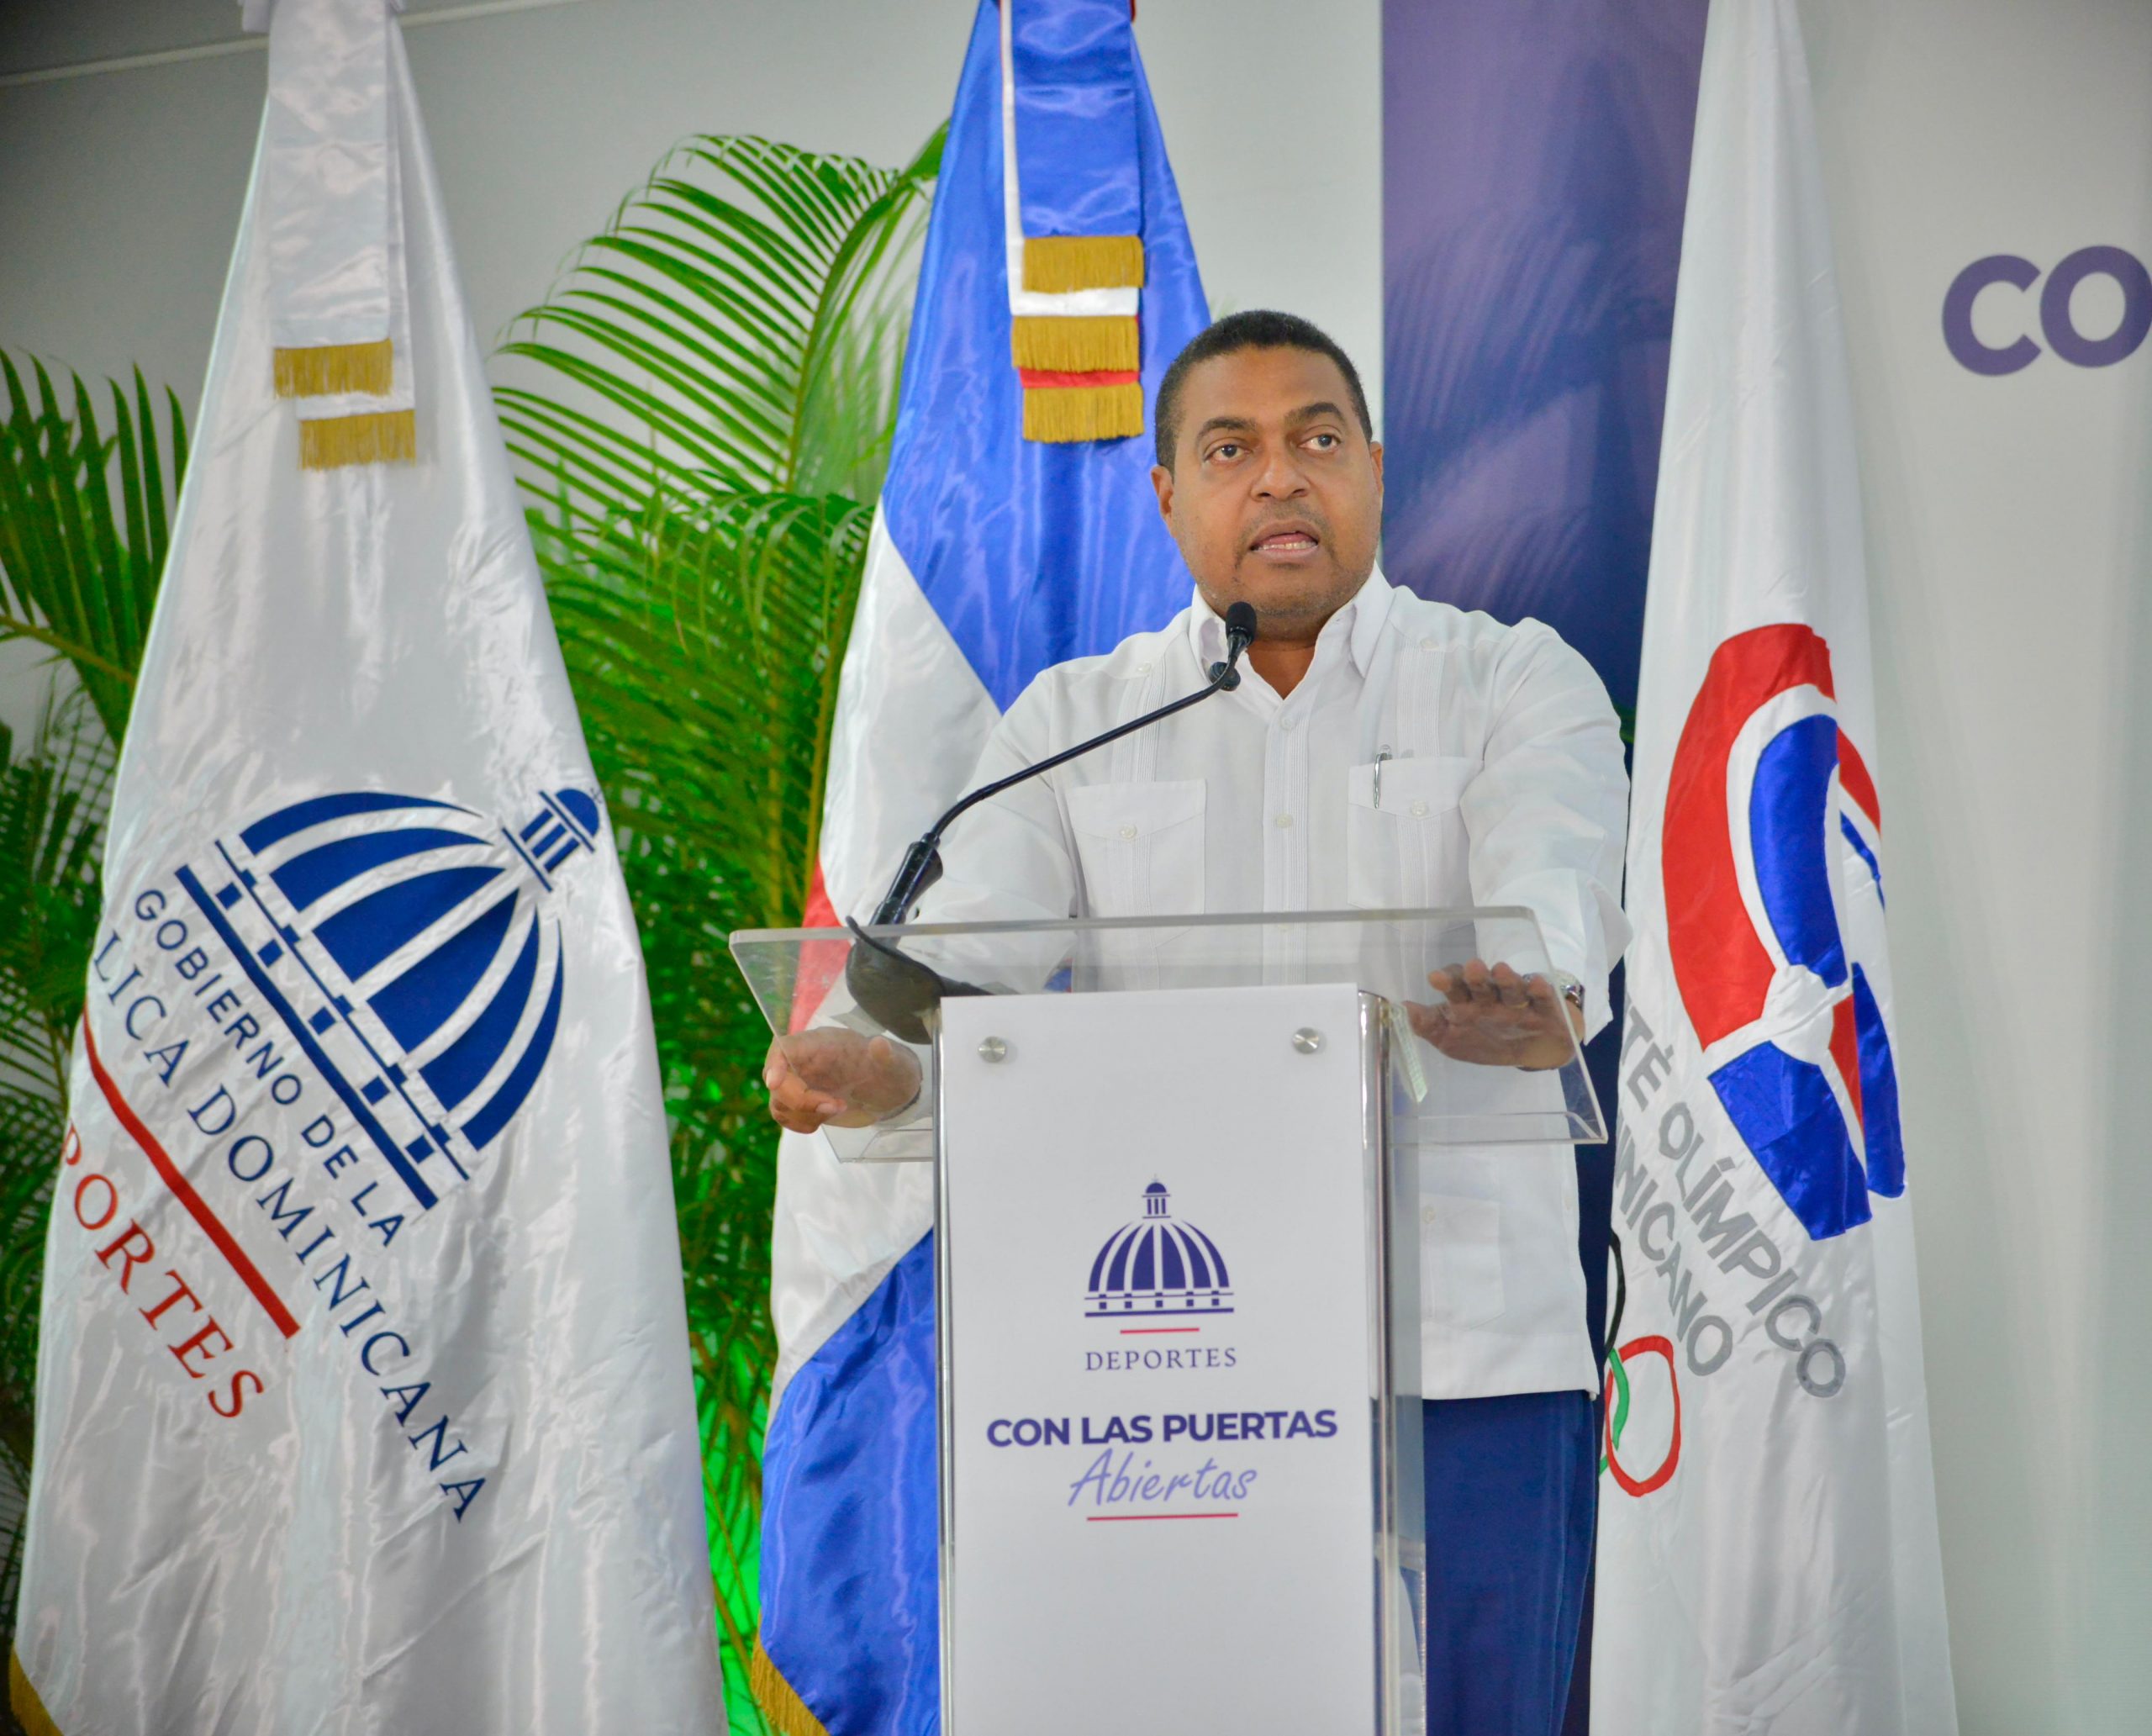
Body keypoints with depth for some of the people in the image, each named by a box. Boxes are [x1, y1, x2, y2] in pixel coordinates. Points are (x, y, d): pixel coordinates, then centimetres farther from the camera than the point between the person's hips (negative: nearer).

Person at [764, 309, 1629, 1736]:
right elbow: (967, 939, -2)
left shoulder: (1520, 684, 7)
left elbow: (1555, 894, -13)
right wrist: (875, 1060, -25)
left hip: (1466, 1352, -1)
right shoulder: (1073, 722, 13)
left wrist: (1536, 999, -38)